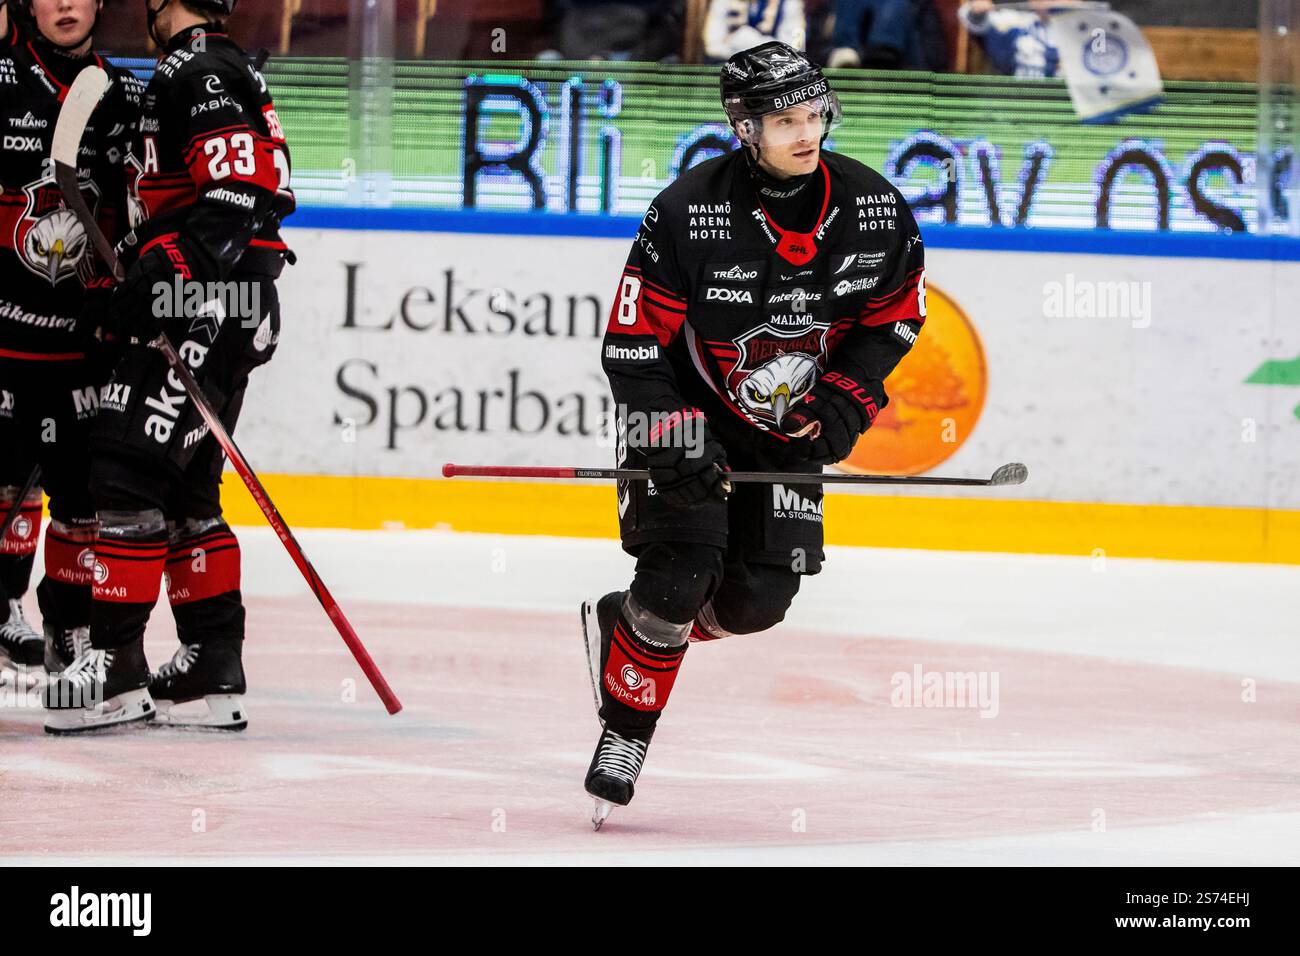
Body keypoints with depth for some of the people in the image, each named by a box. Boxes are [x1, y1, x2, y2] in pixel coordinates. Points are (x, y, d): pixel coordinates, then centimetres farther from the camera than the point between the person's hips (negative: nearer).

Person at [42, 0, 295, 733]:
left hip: (205, 311, -11)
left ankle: (117, 667, -14)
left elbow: (240, 197, -23)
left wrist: (165, 275, -28)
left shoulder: (199, 72, -13)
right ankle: (214, 672, 13)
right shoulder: (221, 69, 21)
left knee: (129, 472, -13)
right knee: (184, 490, 12)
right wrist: (144, 268, 26)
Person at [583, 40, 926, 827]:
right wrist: (670, 436, -25)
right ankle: (624, 729, -2)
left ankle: (625, 624, 25)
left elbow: (896, 313, 4)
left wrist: (846, 400, -8)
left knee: (757, 598, -2)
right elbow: (633, 341, -17)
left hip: (789, 425, 4)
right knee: (679, 576, -18)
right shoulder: (690, 213, -24)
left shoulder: (874, 209, -13)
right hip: (689, 412, -4)